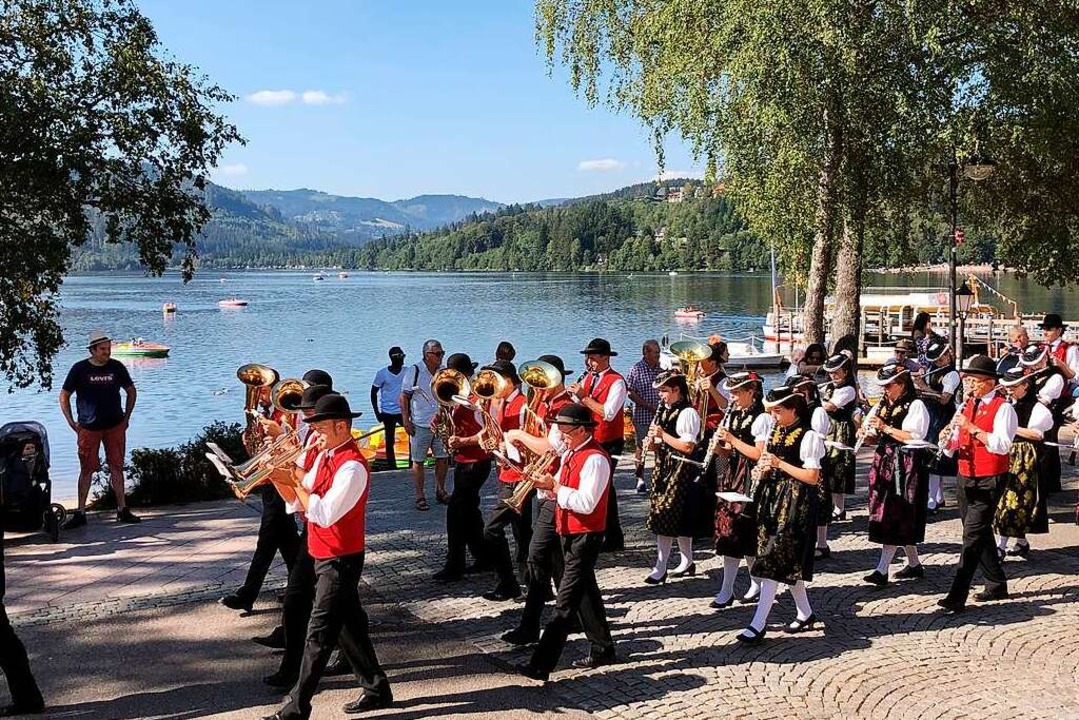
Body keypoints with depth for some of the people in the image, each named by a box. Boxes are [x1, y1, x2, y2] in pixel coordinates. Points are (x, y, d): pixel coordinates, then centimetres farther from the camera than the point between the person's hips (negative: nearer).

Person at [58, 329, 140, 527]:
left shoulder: (117, 367, 2)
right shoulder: (80, 369, -4)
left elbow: (131, 391, 15)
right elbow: (64, 396, 5)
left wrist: (126, 418, 10)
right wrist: (71, 422, -1)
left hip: (115, 426, 2)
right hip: (88, 428, -2)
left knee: (116, 468, 5)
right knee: (86, 469, 1)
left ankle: (122, 510, 11)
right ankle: (80, 514, 8)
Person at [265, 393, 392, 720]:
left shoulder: (352, 466, -20)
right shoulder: (325, 456, 9)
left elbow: (324, 513, -27)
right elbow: (300, 500, 10)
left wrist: (295, 480, -20)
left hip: (340, 560, -9)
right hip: (325, 556, 9)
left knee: (319, 634, -5)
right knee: (349, 624, 16)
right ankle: (376, 688, 28)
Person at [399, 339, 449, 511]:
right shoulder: (414, 372, -7)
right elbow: (403, 397, -5)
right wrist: (406, 420, -11)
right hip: (420, 425, -4)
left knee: (443, 458, 9)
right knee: (418, 461, 1)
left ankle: (440, 491, 25)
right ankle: (420, 497, 9)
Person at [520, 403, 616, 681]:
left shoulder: (595, 459, -19)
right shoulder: (570, 454, 11)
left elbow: (585, 503, -26)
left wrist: (554, 486, -20)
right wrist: (549, 484, -6)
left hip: (585, 537, -10)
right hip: (569, 534, 10)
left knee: (566, 603, -10)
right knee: (585, 593, 19)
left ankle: (541, 666, -13)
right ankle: (602, 651, 32)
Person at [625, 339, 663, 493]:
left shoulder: (660, 369, 7)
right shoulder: (636, 369, -6)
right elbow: (630, 393, -9)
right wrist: (649, 406, -13)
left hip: (659, 415, 4)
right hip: (642, 415, -4)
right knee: (640, 447, 4)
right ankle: (640, 478, 13)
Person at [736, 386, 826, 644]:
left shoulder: (808, 436, -12)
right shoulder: (775, 432, 12)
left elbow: (813, 477, -16)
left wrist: (779, 464, -18)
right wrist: (764, 468, -1)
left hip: (795, 502, -8)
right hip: (772, 497, 8)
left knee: (774, 560, -10)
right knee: (788, 562, 13)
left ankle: (758, 624, -11)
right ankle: (805, 614, 28)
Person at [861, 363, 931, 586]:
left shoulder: (916, 406, -7)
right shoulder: (885, 405, 16)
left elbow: (914, 436, -17)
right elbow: (879, 436, 20)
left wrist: (885, 427, -17)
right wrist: (870, 433, -3)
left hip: (905, 464, -8)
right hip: (885, 461, 8)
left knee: (894, 515, -10)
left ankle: (882, 570, -12)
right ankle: (915, 564, 23)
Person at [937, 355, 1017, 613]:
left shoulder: (1003, 408, -8)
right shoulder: (966, 405, 13)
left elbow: (1002, 445, -21)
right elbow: (954, 446, 12)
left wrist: (971, 427, -23)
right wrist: (948, 439, -11)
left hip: (988, 481, -8)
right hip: (965, 478, 8)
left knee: (973, 536, -12)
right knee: (980, 534, 16)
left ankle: (957, 596, -15)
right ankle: (996, 584, 30)